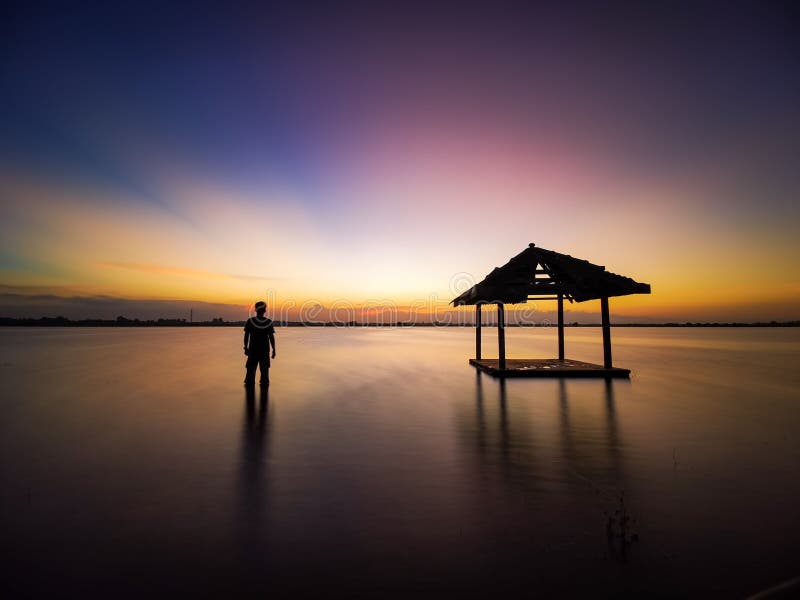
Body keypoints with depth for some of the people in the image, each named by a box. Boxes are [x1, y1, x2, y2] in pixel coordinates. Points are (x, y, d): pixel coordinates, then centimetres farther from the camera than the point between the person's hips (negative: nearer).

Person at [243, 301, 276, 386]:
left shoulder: (250, 321, -5)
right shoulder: (269, 322, -5)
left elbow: (246, 336, -4)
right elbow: (271, 337, -4)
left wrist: (246, 348, 4)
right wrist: (273, 350, 2)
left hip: (252, 349, 0)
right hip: (265, 349, 0)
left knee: (251, 367, 11)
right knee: (264, 368, 10)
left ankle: (249, 382, 14)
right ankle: (264, 382, 12)